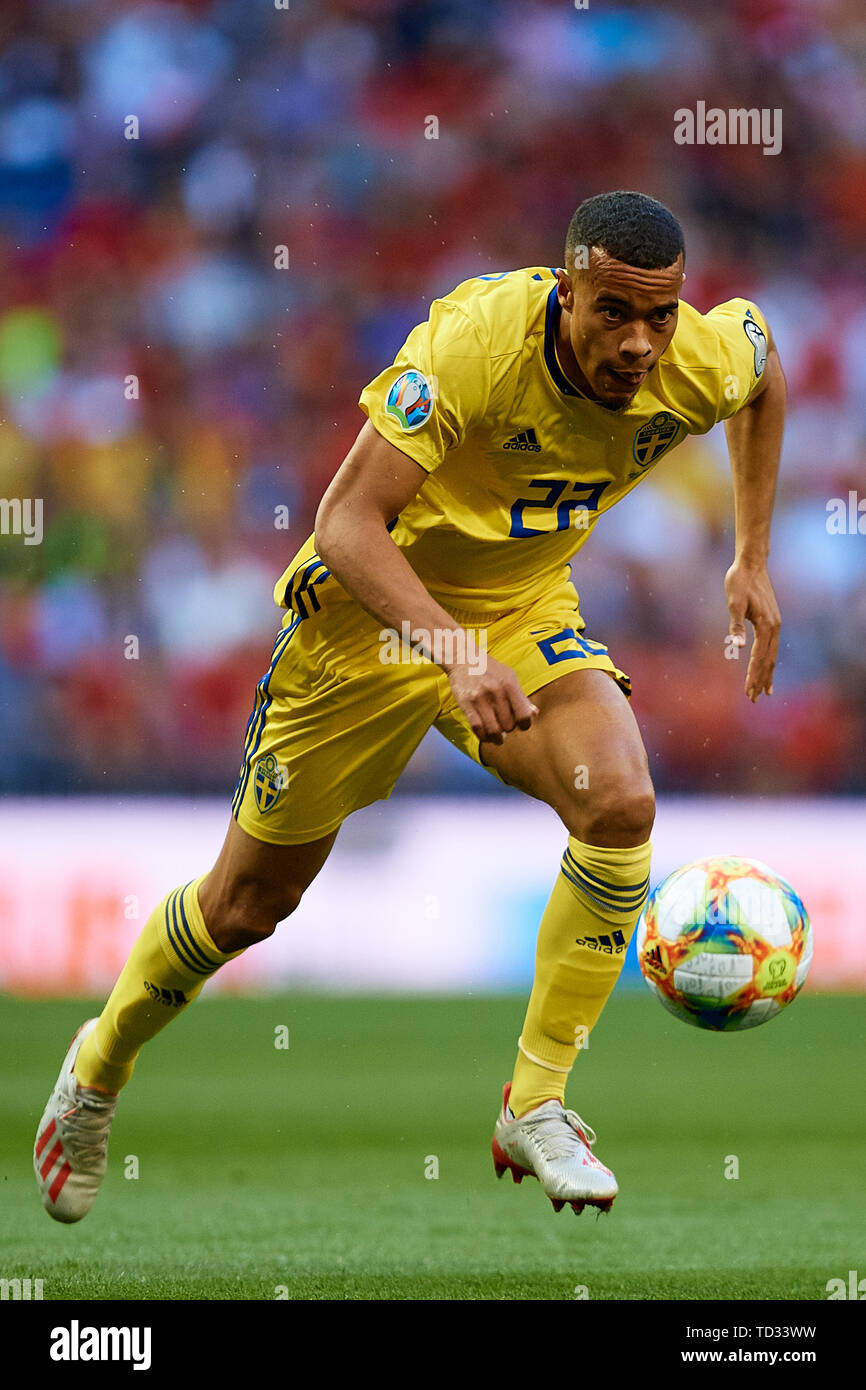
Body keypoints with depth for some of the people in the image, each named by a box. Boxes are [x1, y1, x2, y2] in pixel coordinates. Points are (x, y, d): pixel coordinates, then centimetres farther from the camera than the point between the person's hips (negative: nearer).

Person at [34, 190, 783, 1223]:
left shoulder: (705, 362, -19)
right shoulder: (474, 343, -34)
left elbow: (763, 365, 9)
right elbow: (347, 522, -36)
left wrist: (752, 557, 7)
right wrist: (454, 650, -49)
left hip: (526, 608, 3)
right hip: (378, 604, -3)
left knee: (619, 800, -27)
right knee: (247, 902, 8)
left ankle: (534, 1105, -13)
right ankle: (99, 1068, 38)